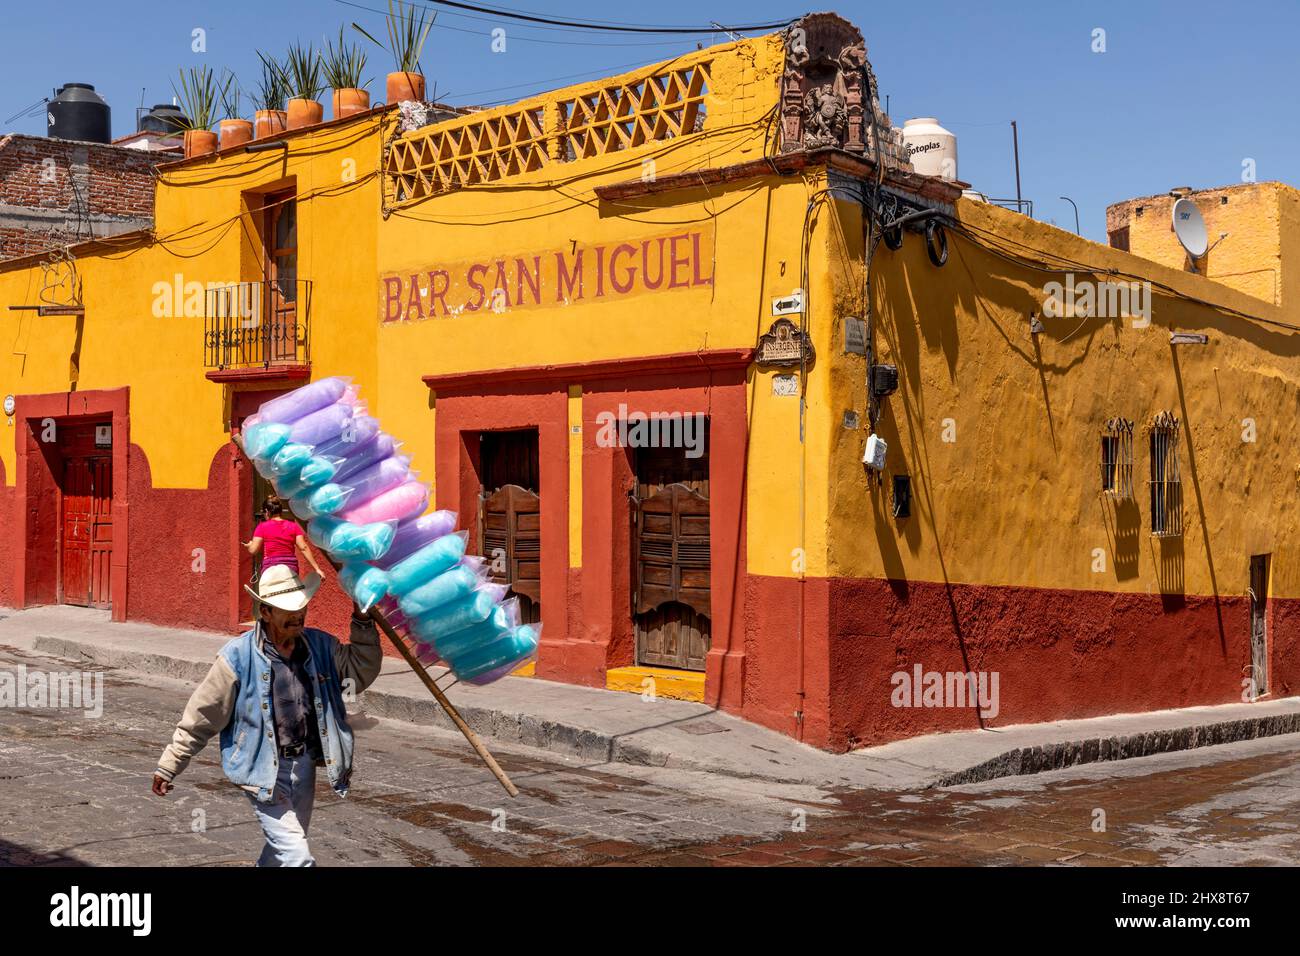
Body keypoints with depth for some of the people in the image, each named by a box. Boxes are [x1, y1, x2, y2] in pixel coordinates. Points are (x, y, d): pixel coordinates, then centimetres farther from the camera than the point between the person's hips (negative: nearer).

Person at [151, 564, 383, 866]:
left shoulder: (320, 646, 0)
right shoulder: (238, 656, -15)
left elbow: (363, 672, 8)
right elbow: (201, 717, -8)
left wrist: (363, 623, -3)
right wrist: (169, 765, -4)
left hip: (305, 765, 6)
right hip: (264, 770, -6)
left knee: (282, 849, 23)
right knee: (297, 857, -14)